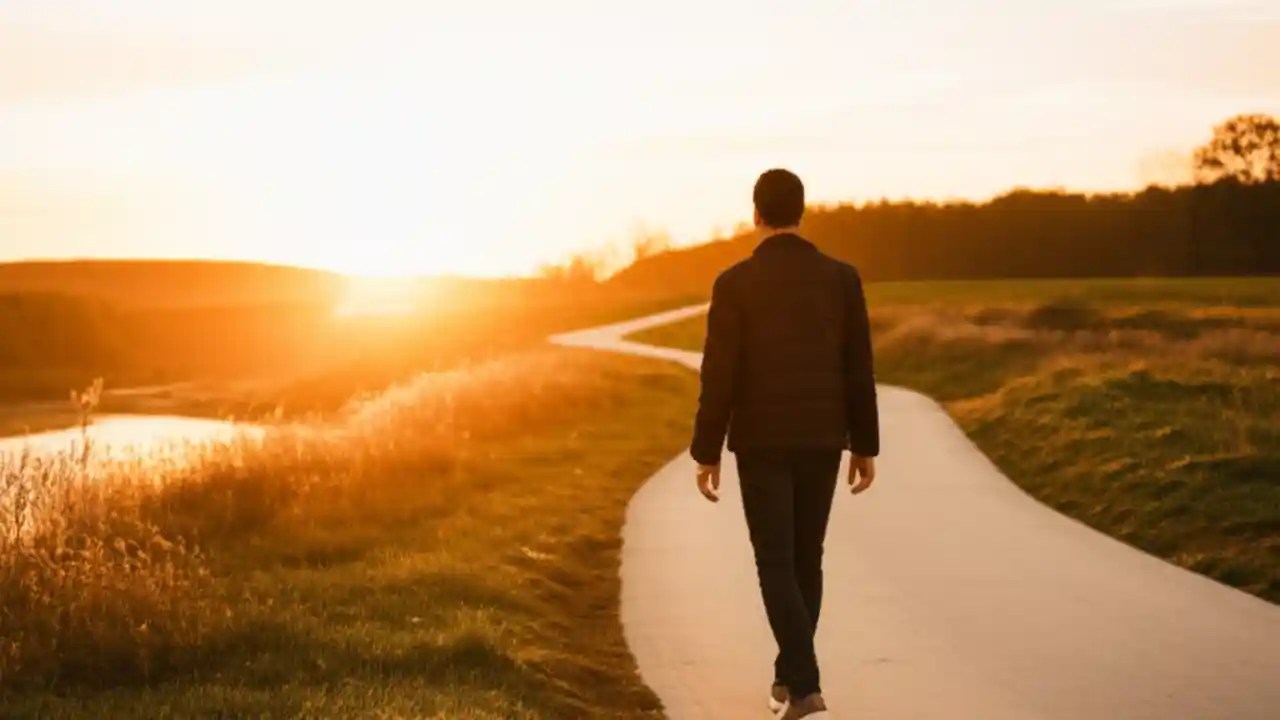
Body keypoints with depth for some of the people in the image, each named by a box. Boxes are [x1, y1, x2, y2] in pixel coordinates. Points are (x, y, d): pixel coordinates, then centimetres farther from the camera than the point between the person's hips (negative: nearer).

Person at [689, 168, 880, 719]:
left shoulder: (734, 283, -11)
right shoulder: (842, 278, -3)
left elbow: (719, 376, -11)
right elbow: (858, 370, -1)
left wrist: (706, 453, -3)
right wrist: (865, 447, 8)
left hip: (761, 444, -3)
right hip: (820, 442, 3)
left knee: (777, 567, -1)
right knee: (805, 559, 18)